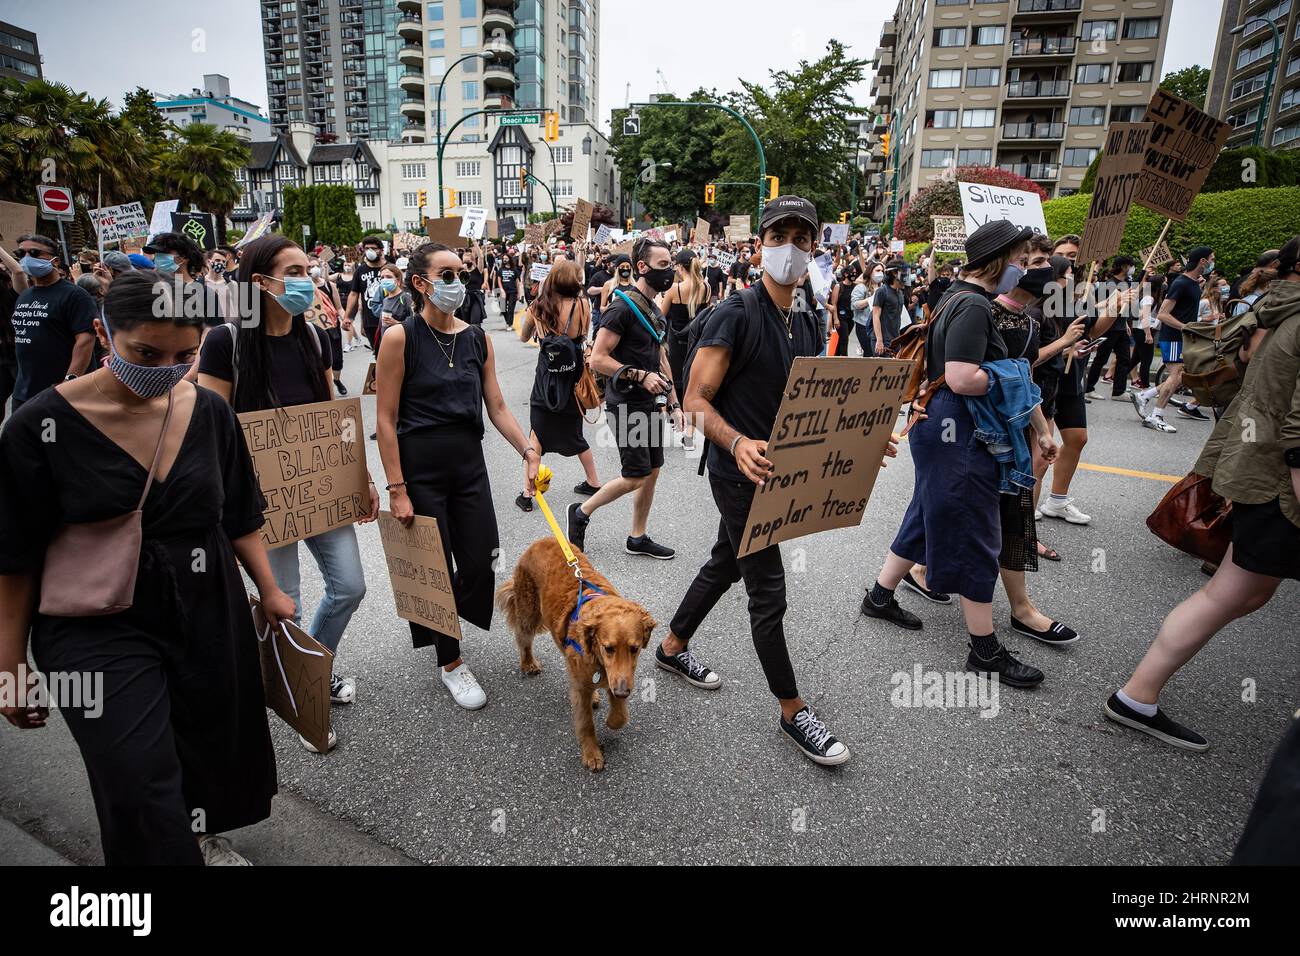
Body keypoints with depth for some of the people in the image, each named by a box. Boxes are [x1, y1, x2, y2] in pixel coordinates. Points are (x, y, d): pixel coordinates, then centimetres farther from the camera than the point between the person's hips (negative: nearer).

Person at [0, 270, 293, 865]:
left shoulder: (210, 413, -3)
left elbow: (239, 518, 8)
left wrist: (269, 589, 9)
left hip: (210, 617, 4)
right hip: (98, 629, -3)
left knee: (211, 749, 16)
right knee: (139, 787, -9)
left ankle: (199, 837, 46)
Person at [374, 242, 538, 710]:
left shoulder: (477, 338, 5)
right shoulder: (400, 337, -9)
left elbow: (497, 407, 6)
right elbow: (386, 419, -10)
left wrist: (529, 451, -8)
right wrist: (396, 490, -13)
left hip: (470, 466, 5)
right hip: (420, 469, -4)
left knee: (480, 564, 6)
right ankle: (451, 663, 25)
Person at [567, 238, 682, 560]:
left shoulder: (655, 311, 13)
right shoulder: (622, 307, -15)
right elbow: (597, 360, -19)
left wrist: (674, 403, 16)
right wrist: (640, 375, -23)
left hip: (650, 404, 9)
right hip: (626, 405, -9)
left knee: (652, 472, 11)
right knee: (636, 477, -6)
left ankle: (638, 538, 24)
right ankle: (582, 512, 16)